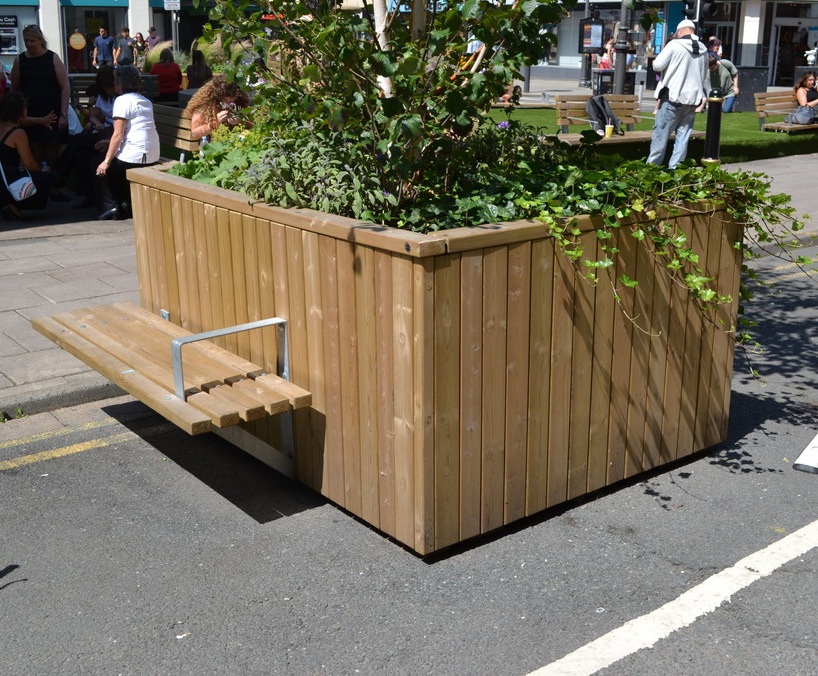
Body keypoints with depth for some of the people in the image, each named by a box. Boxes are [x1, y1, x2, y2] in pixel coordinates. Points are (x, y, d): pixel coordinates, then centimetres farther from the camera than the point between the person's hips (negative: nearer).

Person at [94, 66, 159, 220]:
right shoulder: (146, 101, 18)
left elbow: (118, 135, -13)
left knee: (101, 169, 13)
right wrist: (110, 143, 27)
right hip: (153, 157, 8)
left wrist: (106, 161, -10)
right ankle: (126, 205, 23)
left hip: (134, 155, -8)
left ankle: (111, 206, 3)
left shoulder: (122, 100, -7)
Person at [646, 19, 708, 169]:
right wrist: (704, 97, 27)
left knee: (661, 133, 2)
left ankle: (651, 166, 5)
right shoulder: (703, 50, 11)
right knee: (683, 134, 7)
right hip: (693, 99, 5)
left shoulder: (674, 45, -9)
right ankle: (675, 167, 7)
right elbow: (704, 77, 19)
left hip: (673, 97, -5)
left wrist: (654, 61, 11)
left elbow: (657, 66, -10)